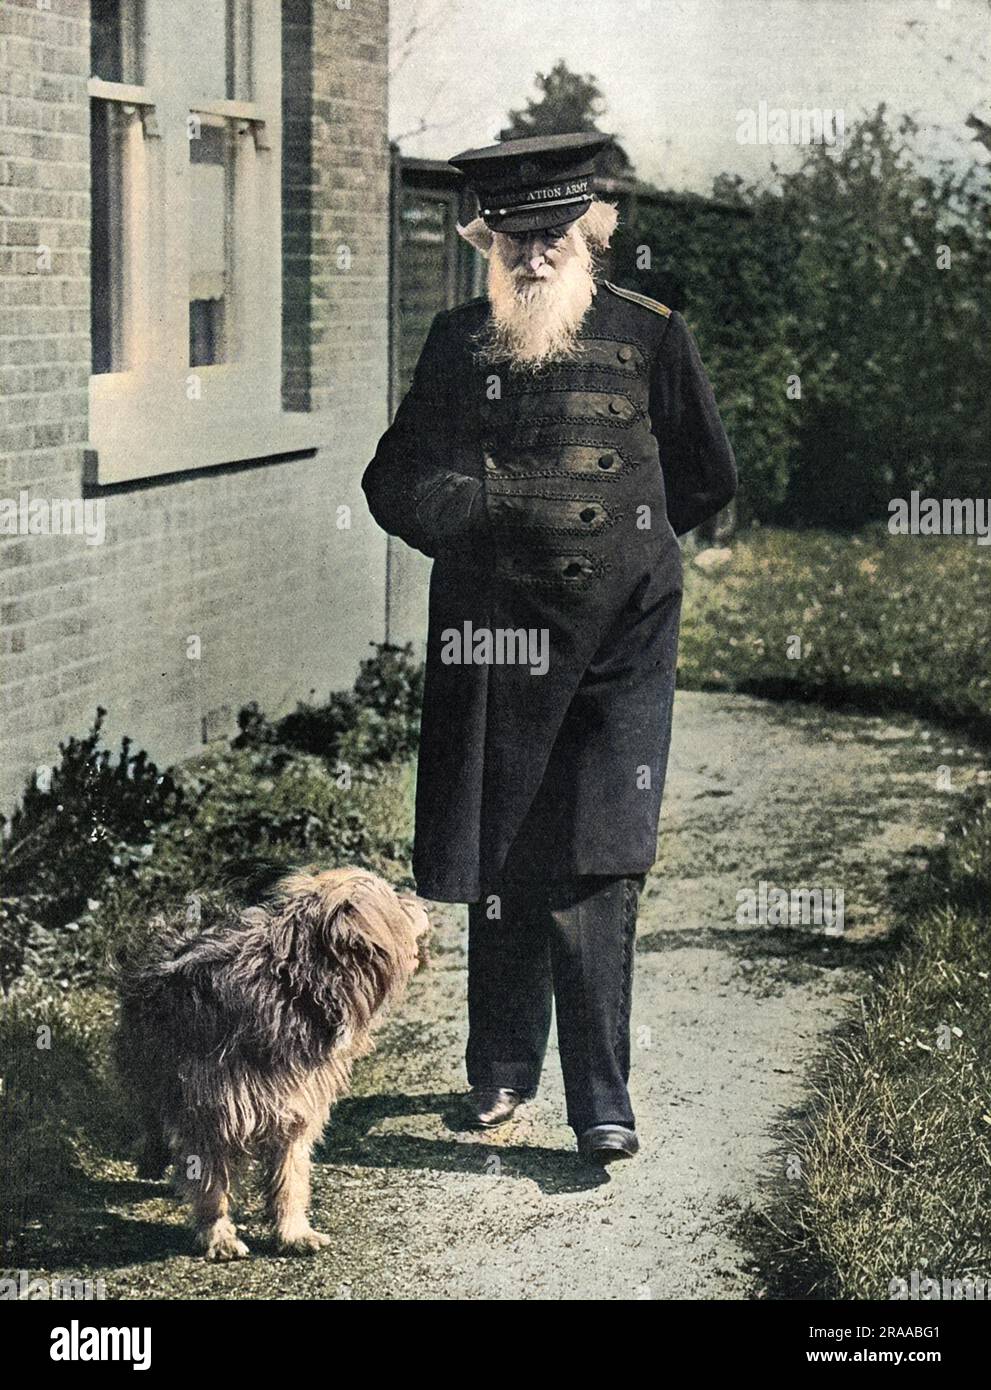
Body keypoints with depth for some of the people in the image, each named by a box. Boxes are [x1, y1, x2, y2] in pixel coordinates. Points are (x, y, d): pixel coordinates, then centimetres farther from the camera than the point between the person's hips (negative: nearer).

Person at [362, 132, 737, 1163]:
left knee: (598, 867, -8)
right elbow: (395, 484, 13)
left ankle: (601, 1102, -1)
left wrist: (622, 541, 10)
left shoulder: (650, 335, 1)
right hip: (494, 639, 2)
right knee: (501, 865, 9)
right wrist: (487, 533, 0)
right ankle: (503, 1069, 26)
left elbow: (708, 480, 12)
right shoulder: (457, 343, 6)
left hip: (620, 642, -2)